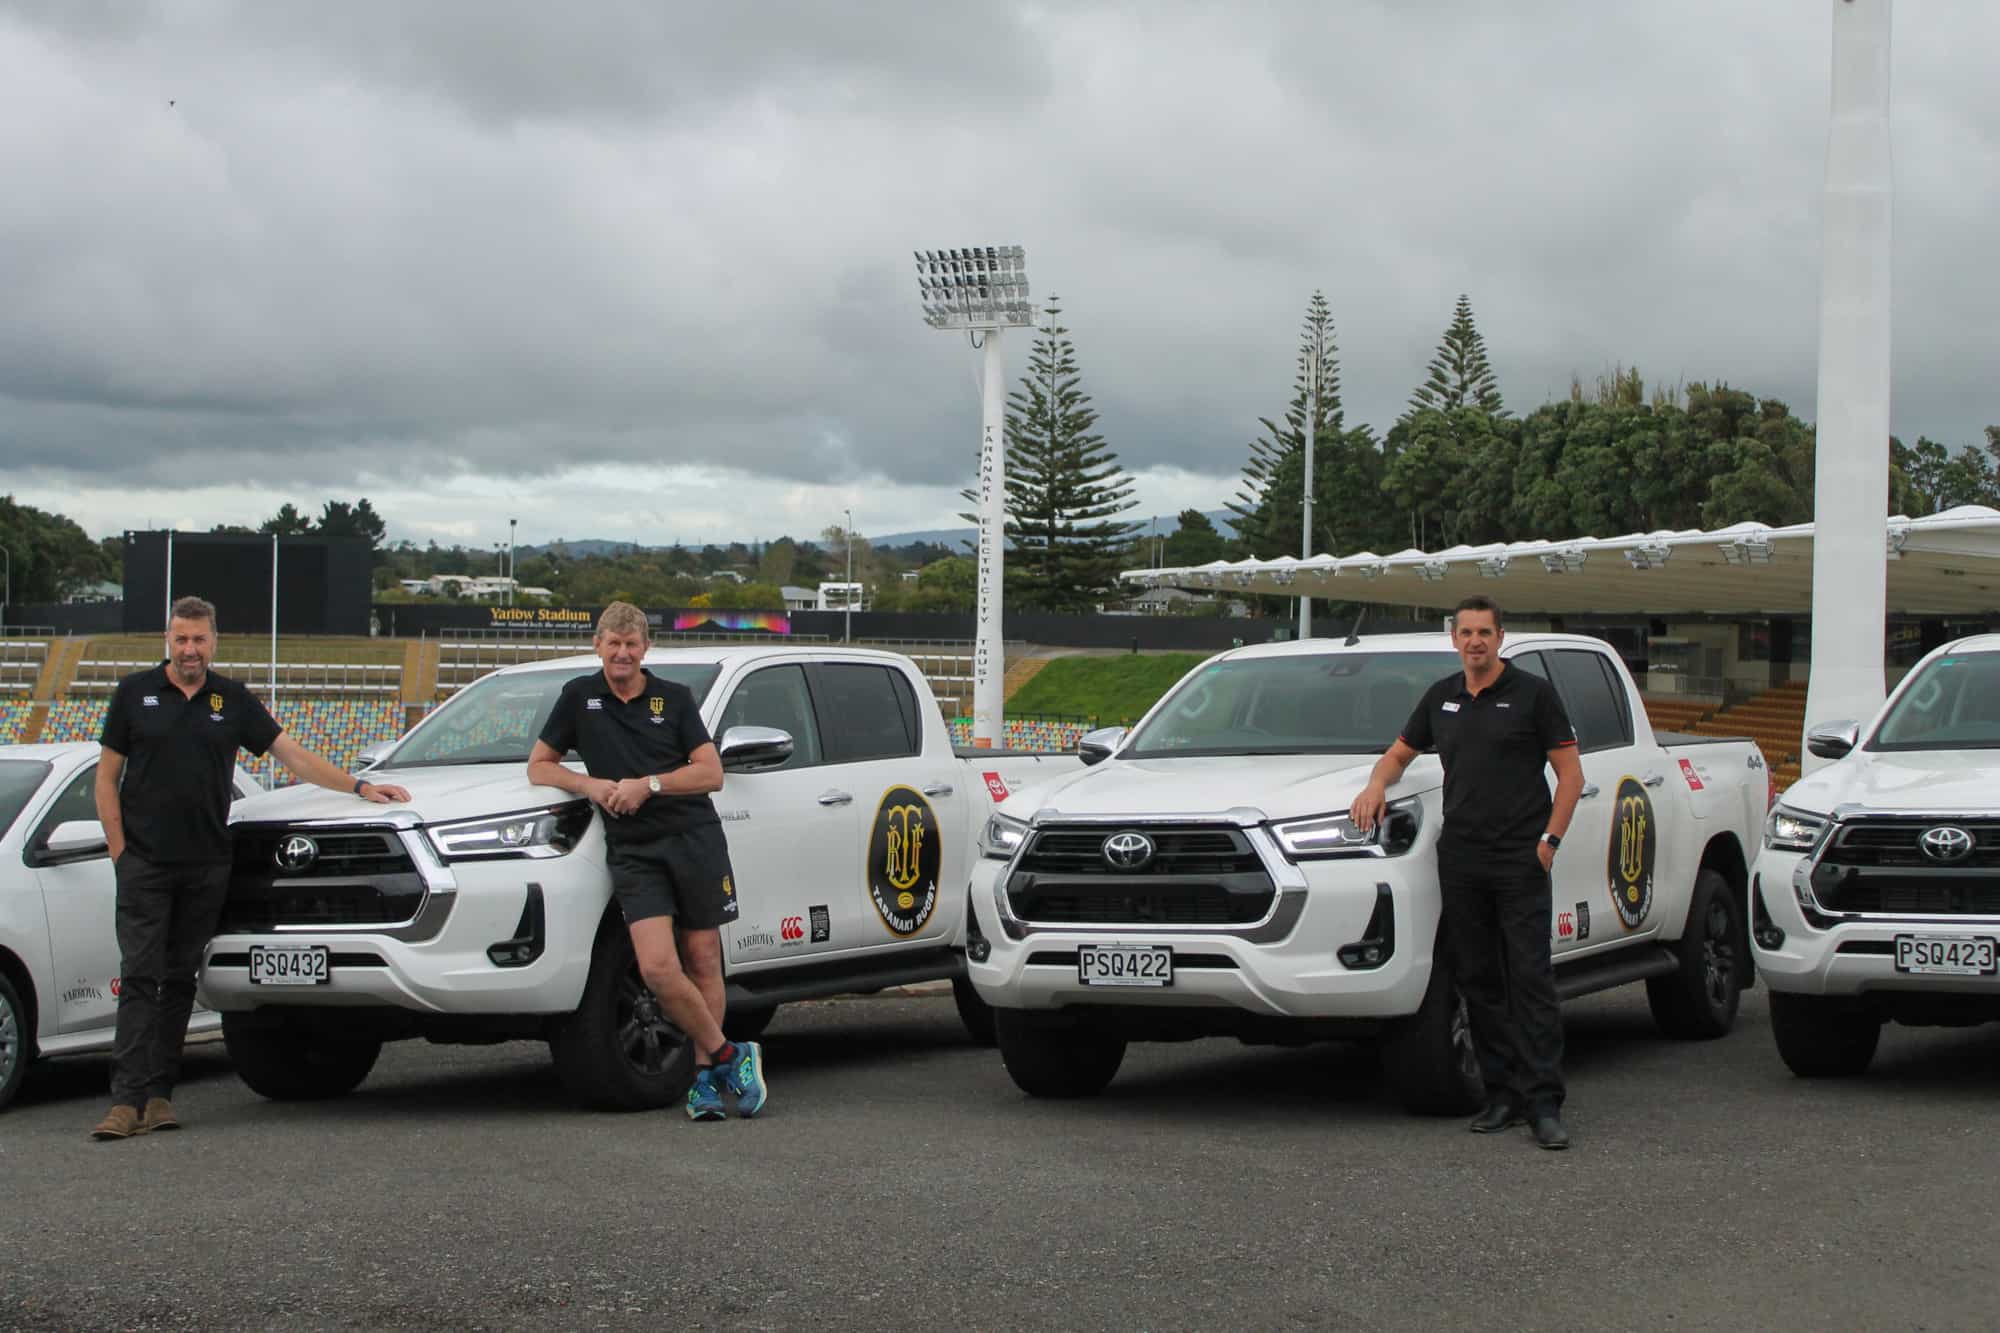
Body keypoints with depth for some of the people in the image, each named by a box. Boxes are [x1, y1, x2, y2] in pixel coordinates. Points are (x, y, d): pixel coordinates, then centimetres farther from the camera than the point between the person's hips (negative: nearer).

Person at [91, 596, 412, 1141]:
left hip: (207, 866, 3)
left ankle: (159, 1095, 9)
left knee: (181, 980, 5)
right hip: (145, 864, -3)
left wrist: (357, 786, 1)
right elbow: (107, 777, 6)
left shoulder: (233, 700, 11)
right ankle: (127, 1098, -13)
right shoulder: (135, 693, 5)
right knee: (140, 977, -9)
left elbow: (291, 753, 11)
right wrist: (119, 850, -4)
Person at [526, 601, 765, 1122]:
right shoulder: (580, 696, 10)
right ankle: (729, 1054, -1)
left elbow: (711, 772, 2)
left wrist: (649, 785, -11)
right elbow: (538, 766, 14)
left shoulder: (674, 698, 7)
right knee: (657, 966, -16)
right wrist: (589, 785, -4)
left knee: (702, 960, 1)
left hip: (694, 838, 0)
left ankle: (705, 1076, 12)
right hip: (632, 850, 0)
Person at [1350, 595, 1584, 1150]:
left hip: (1520, 860, -5)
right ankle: (1503, 1094, 12)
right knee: (1479, 981, 5)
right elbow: (1399, 753, 26)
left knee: (1531, 979, -8)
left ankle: (1545, 1104, -10)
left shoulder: (1532, 693, -1)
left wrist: (1549, 840, -10)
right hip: (1459, 860, 5)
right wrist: (1376, 784, 5)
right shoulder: (1442, 697, 13)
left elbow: (1570, 774, 0)